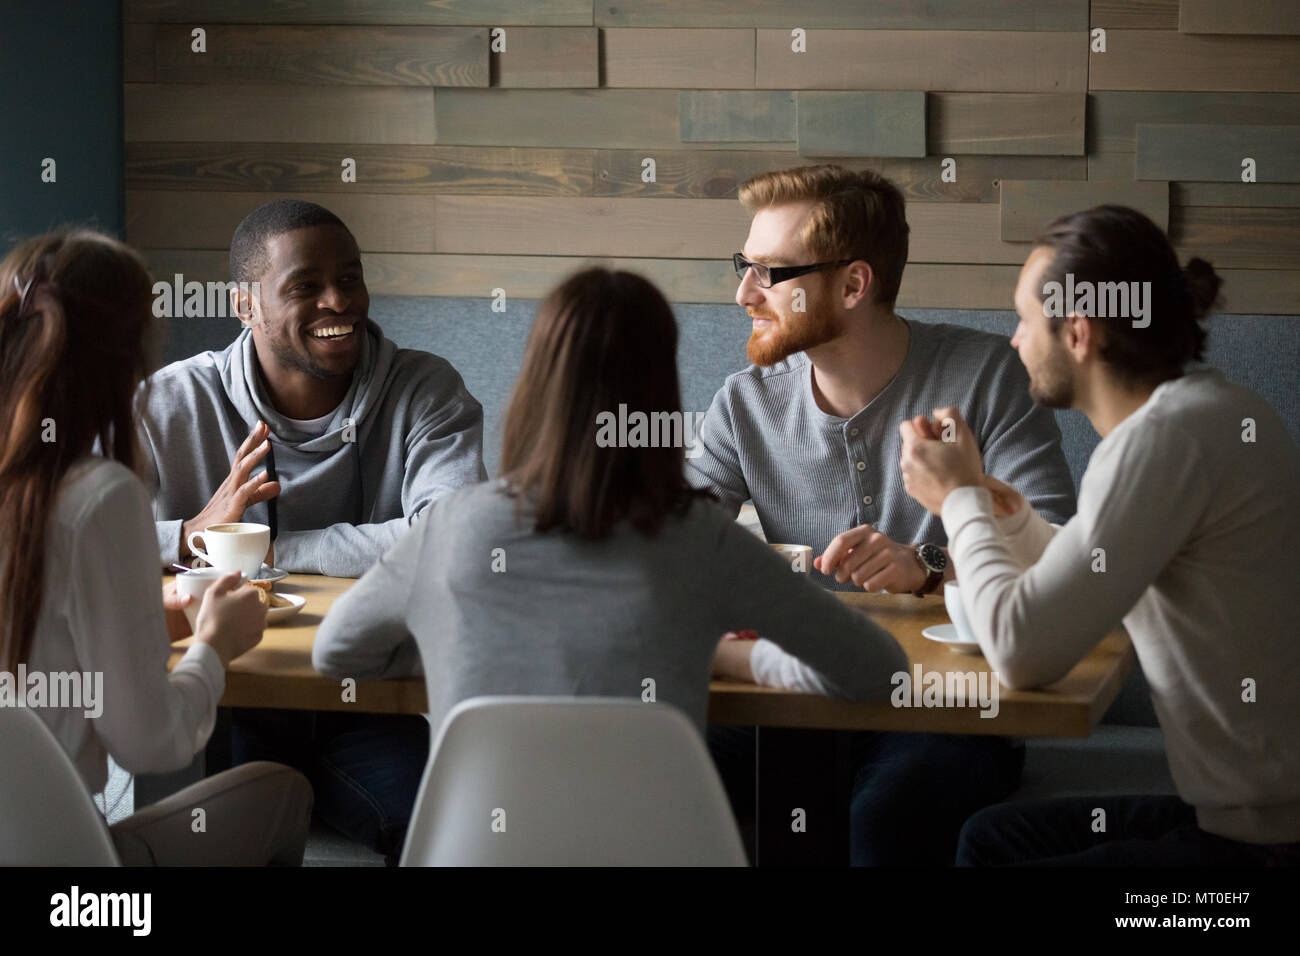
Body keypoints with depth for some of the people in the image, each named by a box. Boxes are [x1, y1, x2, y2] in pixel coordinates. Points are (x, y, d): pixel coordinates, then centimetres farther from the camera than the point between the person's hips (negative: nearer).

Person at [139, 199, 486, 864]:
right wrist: (192, 535, -22)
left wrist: (276, 550, -14)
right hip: (221, 703, 0)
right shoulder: (172, 405, 0)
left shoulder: (425, 392, -2)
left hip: (373, 706, 0)